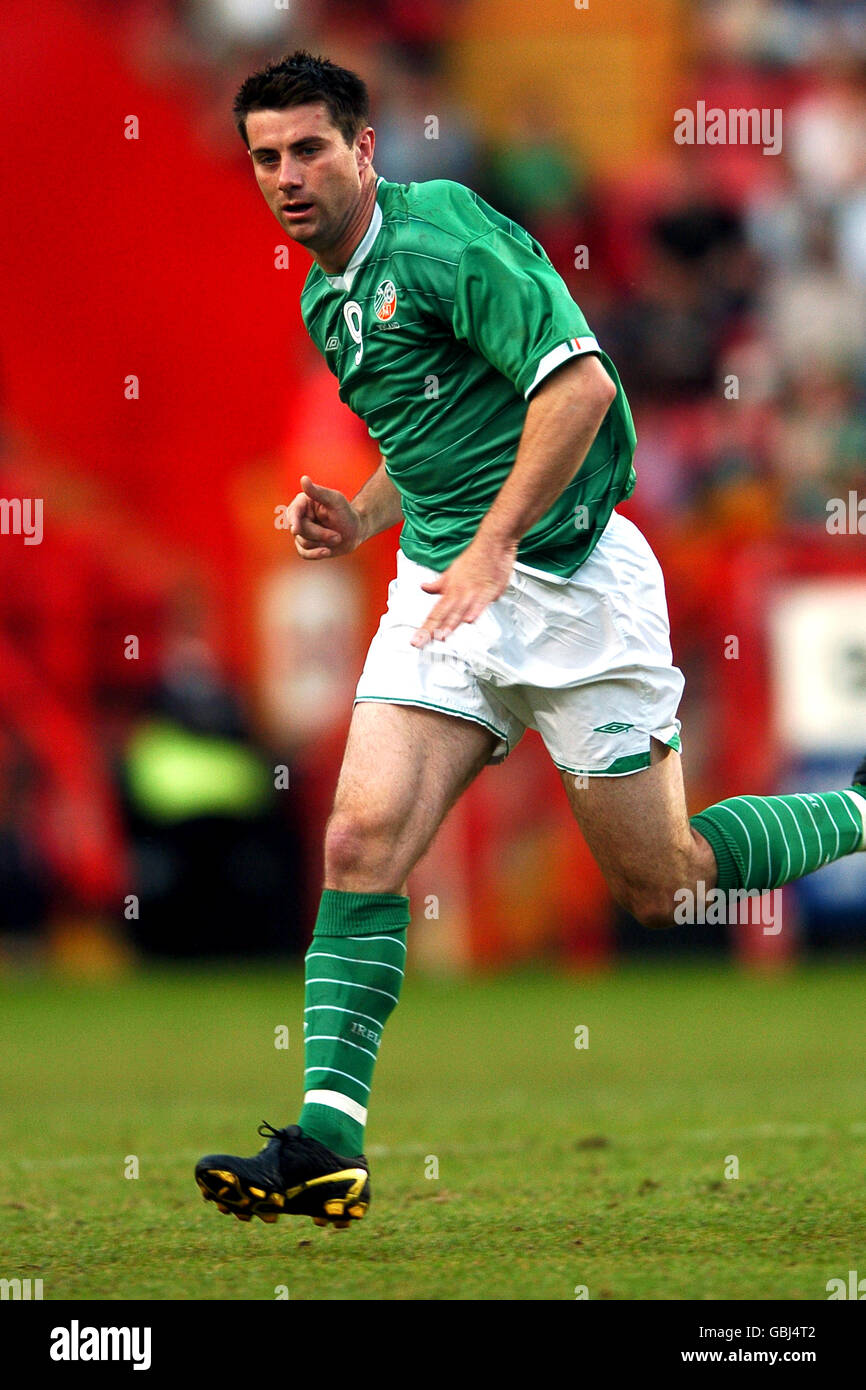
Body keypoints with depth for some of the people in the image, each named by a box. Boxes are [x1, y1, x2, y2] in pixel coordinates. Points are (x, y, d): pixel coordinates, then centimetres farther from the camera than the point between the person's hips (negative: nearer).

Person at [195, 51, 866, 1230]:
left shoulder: (445, 239, -14)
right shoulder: (326, 301, 14)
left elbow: (580, 382, -22)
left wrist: (493, 545, -23)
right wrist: (360, 518, 8)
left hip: (570, 581, -7)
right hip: (441, 584, 7)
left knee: (664, 885, 1)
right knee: (362, 839, -13)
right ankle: (328, 1140, -17)